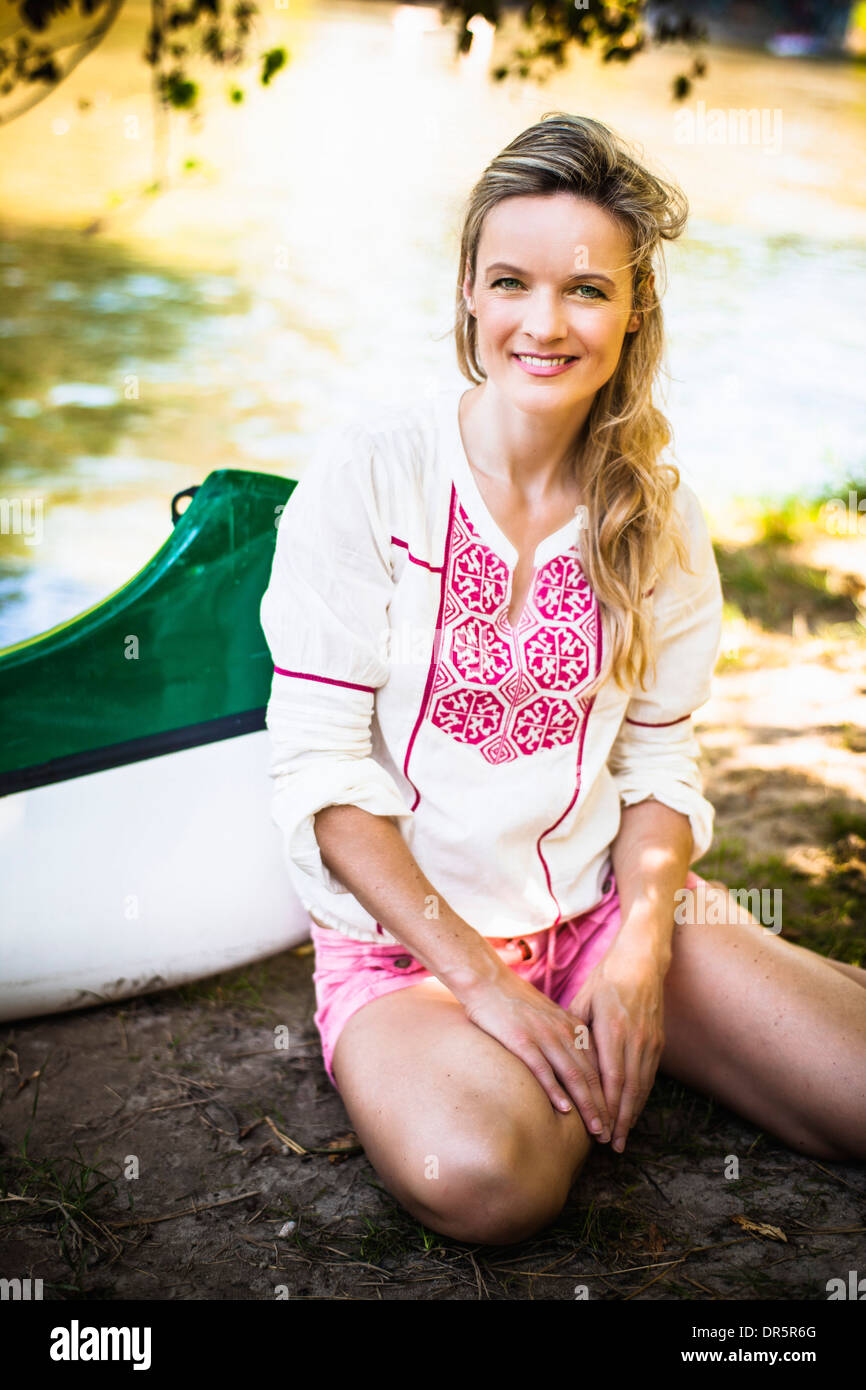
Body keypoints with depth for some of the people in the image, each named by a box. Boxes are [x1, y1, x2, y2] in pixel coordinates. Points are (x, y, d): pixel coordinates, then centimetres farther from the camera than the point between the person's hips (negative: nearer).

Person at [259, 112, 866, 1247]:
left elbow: (659, 762, 5)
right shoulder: (372, 473, -10)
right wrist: (481, 981, -17)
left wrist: (641, 946, -14)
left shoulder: (656, 513, 2)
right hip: (404, 929, -2)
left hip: (604, 901, 3)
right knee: (483, 1175, -30)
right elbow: (320, 763, -12)